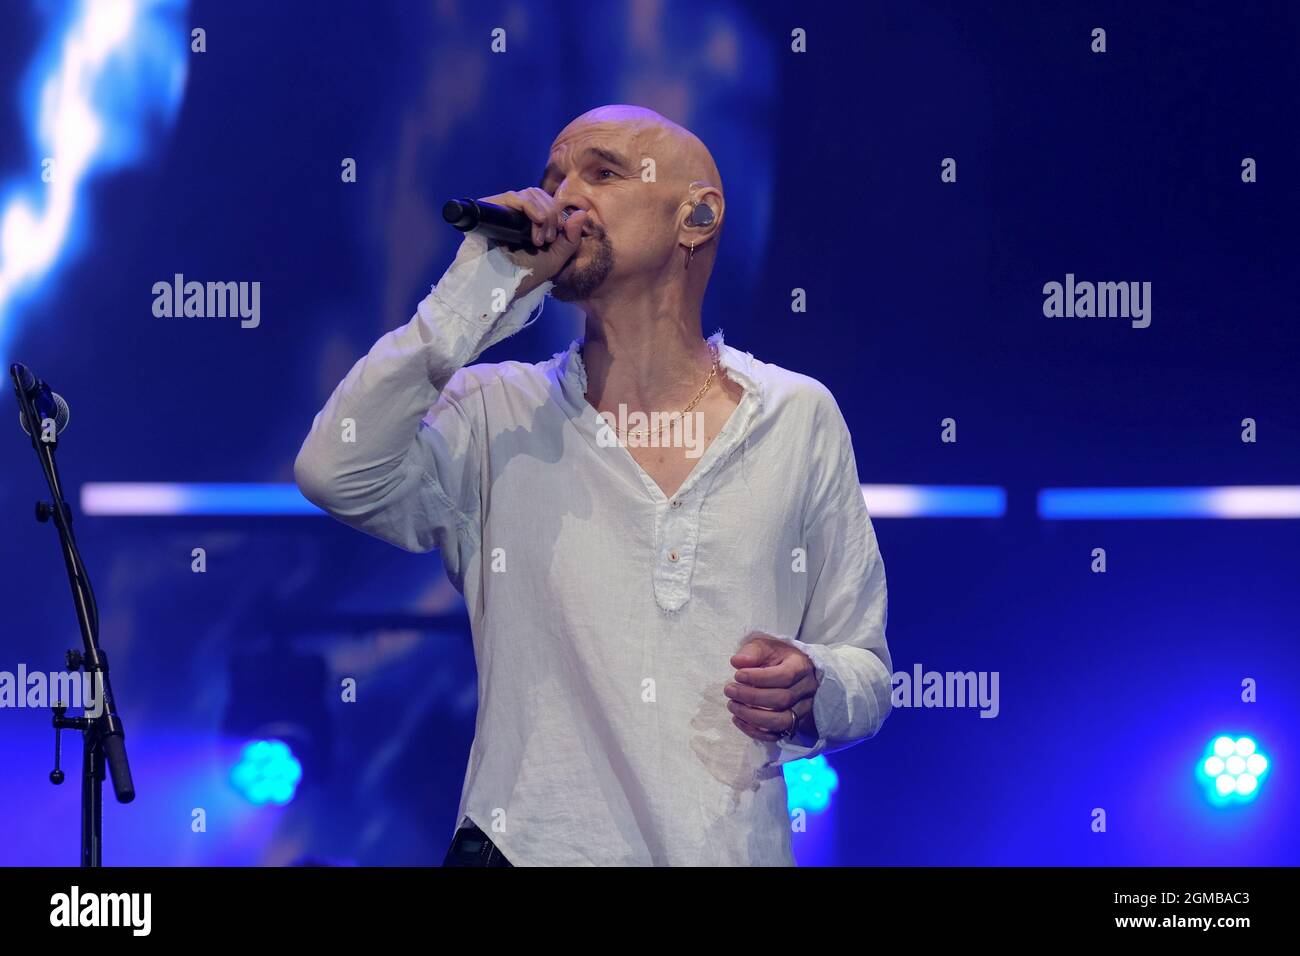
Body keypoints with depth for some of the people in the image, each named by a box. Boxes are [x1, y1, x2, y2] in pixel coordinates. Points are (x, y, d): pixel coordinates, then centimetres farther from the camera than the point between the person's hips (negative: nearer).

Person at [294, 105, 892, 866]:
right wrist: (479, 290, -13)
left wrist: (810, 693, -13)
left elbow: (866, 671, 9)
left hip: (734, 849, 1)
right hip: (532, 846, -1)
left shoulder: (799, 418, 5)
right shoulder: (496, 416, 3)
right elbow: (336, 472, -16)